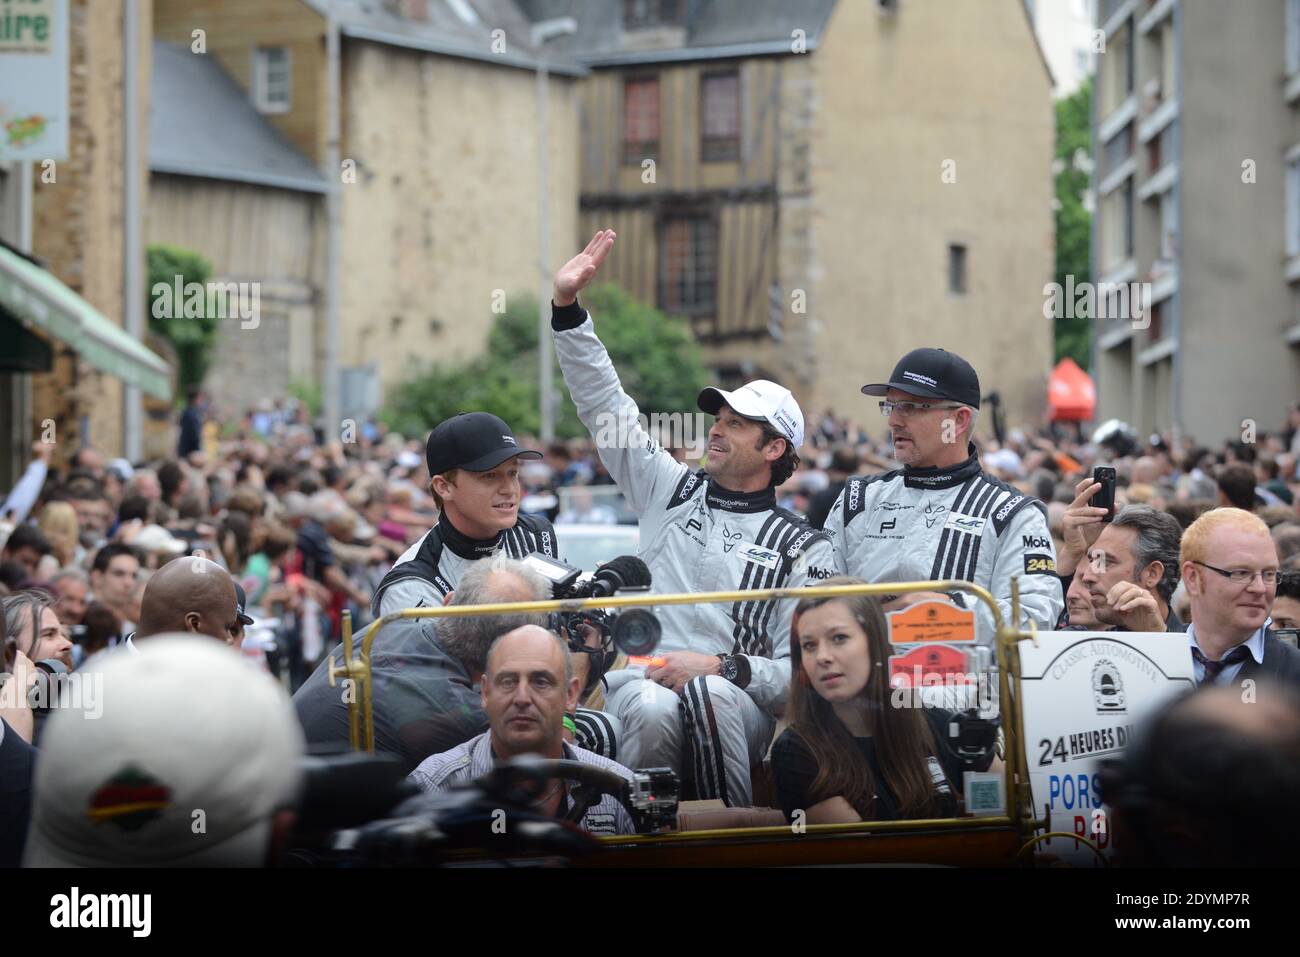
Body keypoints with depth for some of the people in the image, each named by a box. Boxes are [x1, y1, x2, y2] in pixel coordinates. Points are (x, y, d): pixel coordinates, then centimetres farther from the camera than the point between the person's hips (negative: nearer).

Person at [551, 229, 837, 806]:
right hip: (637, 681, 2)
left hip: (737, 703, -1)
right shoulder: (671, 491, 22)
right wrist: (568, 307, 12)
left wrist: (721, 667, -15)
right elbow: (605, 407, 19)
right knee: (654, 710, -37)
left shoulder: (803, 549, 11)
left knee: (711, 695, -39)